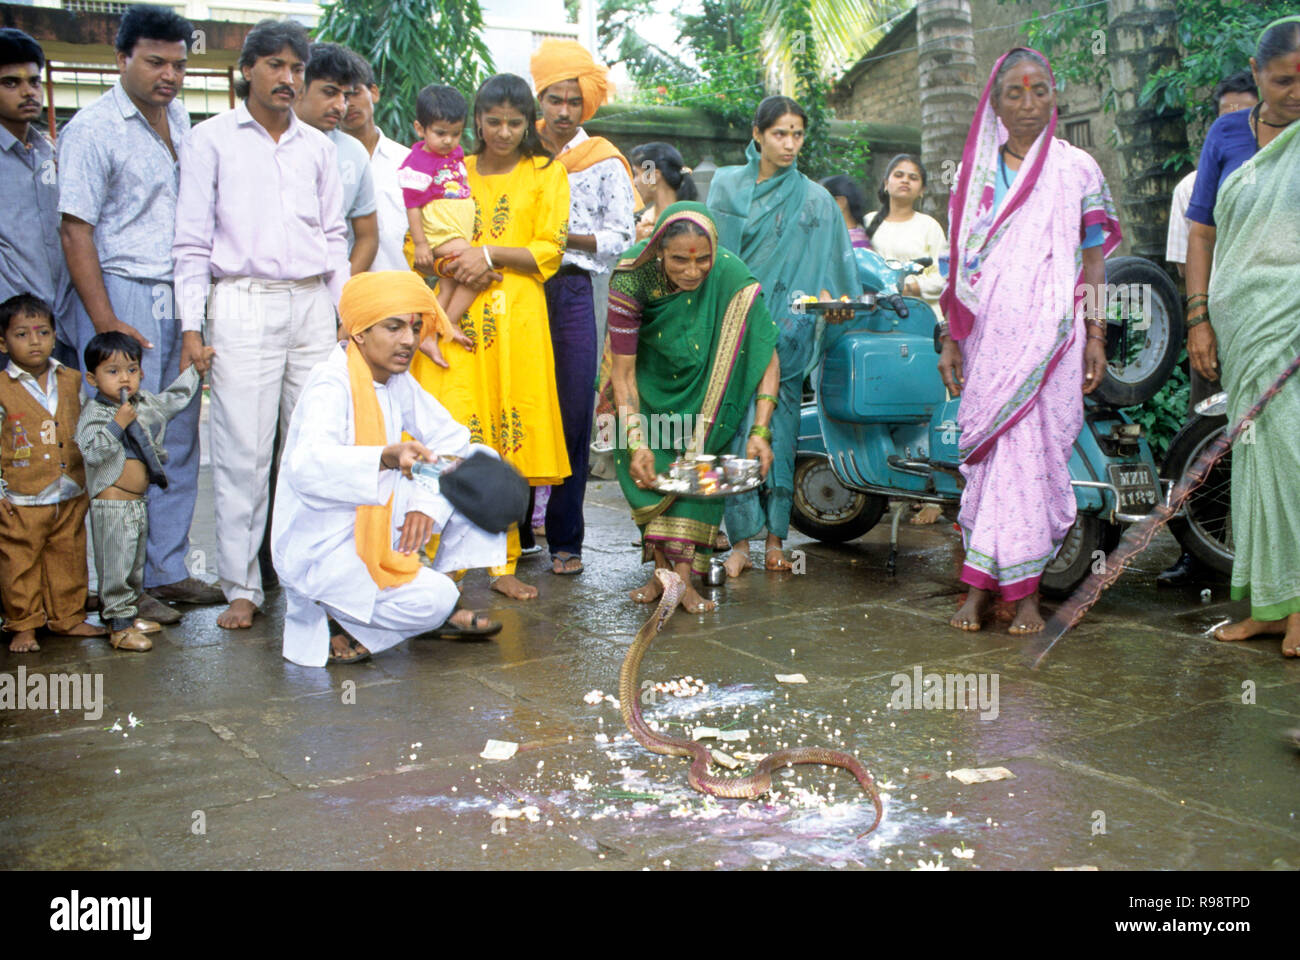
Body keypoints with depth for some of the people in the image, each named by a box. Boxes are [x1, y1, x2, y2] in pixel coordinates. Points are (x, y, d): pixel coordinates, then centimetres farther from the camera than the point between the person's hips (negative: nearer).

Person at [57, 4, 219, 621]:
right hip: (122, 296, -7)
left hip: (178, 298, 7)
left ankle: (168, 570, 20)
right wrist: (105, 324, -17)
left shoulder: (179, 120, 13)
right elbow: (75, 229, -11)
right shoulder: (92, 129, -8)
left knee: (180, 439, 10)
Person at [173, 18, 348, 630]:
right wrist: (192, 325, -6)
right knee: (244, 451, -5)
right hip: (244, 304, -3)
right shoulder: (211, 139, 4)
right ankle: (242, 587, 4)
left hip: (314, 305, 4)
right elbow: (192, 241, 1)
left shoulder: (316, 145, 15)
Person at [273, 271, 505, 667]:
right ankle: (336, 619, 0)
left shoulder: (396, 380, 3)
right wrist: (387, 457, -56)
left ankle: (438, 610, 5)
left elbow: (449, 436, 8)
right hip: (321, 549, -8)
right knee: (432, 599, -28)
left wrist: (427, 503, -10)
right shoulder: (330, 384, -22)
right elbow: (305, 466, -39)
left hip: (379, 521, 8)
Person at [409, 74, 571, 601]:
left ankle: (503, 563, 8)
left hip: (517, 319, -1)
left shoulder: (546, 173, 12)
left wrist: (491, 254, -11)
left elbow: (550, 250, 3)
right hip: (456, 319, 1)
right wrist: (457, 263, -5)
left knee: (510, 439, -2)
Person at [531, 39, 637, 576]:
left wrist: (568, 238, -10)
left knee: (572, 416, -3)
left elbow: (622, 236, 3)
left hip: (572, 291, -2)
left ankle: (565, 540, 4)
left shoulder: (603, 162, 8)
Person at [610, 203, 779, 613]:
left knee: (701, 456, -15)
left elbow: (767, 359, -25)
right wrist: (635, 442, -35)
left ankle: (685, 575, -15)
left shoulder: (732, 279, -33)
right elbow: (623, 372, -27)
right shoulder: (632, 277, -32)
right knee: (647, 462, -10)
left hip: (704, 381, 0)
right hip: (651, 377, 1)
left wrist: (759, 431, -34)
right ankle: (661, 569, -2)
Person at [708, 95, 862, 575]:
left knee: (777, 428, -3)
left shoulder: (816, 200, 8)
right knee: (734, 425, -6)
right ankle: (740, 541, -3)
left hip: (784, 329, -1)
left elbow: (836, 268, 7)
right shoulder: (725, 185, 12)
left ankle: (775, 539, 4)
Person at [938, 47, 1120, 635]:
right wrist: (951, 339, 6)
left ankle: (1025, 590, 1)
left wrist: (1096, 336, -2)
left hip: (1049, 337, -2)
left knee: (1034, 449, -5)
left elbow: (1093, 261, 5)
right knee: (984, 452, 0)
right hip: (988, 337, 2)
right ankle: (980, 586, 5)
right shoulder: (974, 173, 11)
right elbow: (960, 264, 11)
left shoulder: (1077, 169, 5)